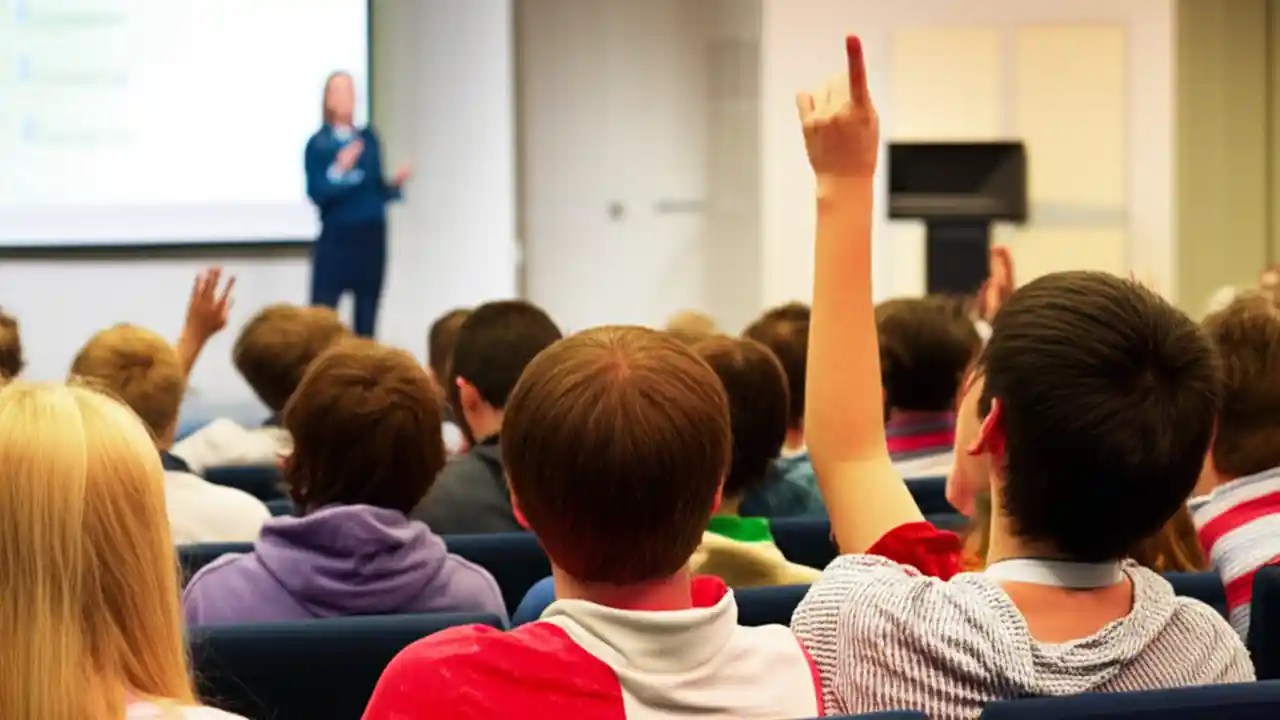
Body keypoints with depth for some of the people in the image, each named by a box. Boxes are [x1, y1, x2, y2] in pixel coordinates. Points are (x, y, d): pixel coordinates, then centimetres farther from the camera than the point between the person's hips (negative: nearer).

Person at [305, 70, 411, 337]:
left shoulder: (369, 139, 7)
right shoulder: (318, 144, -4)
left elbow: (378, 189, 13)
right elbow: (316, 193, -10)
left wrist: (396, 182, -6)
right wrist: (339, 170, -23)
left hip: (371, 237, 4)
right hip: (336, 238, -4)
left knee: (367, 315, 8)